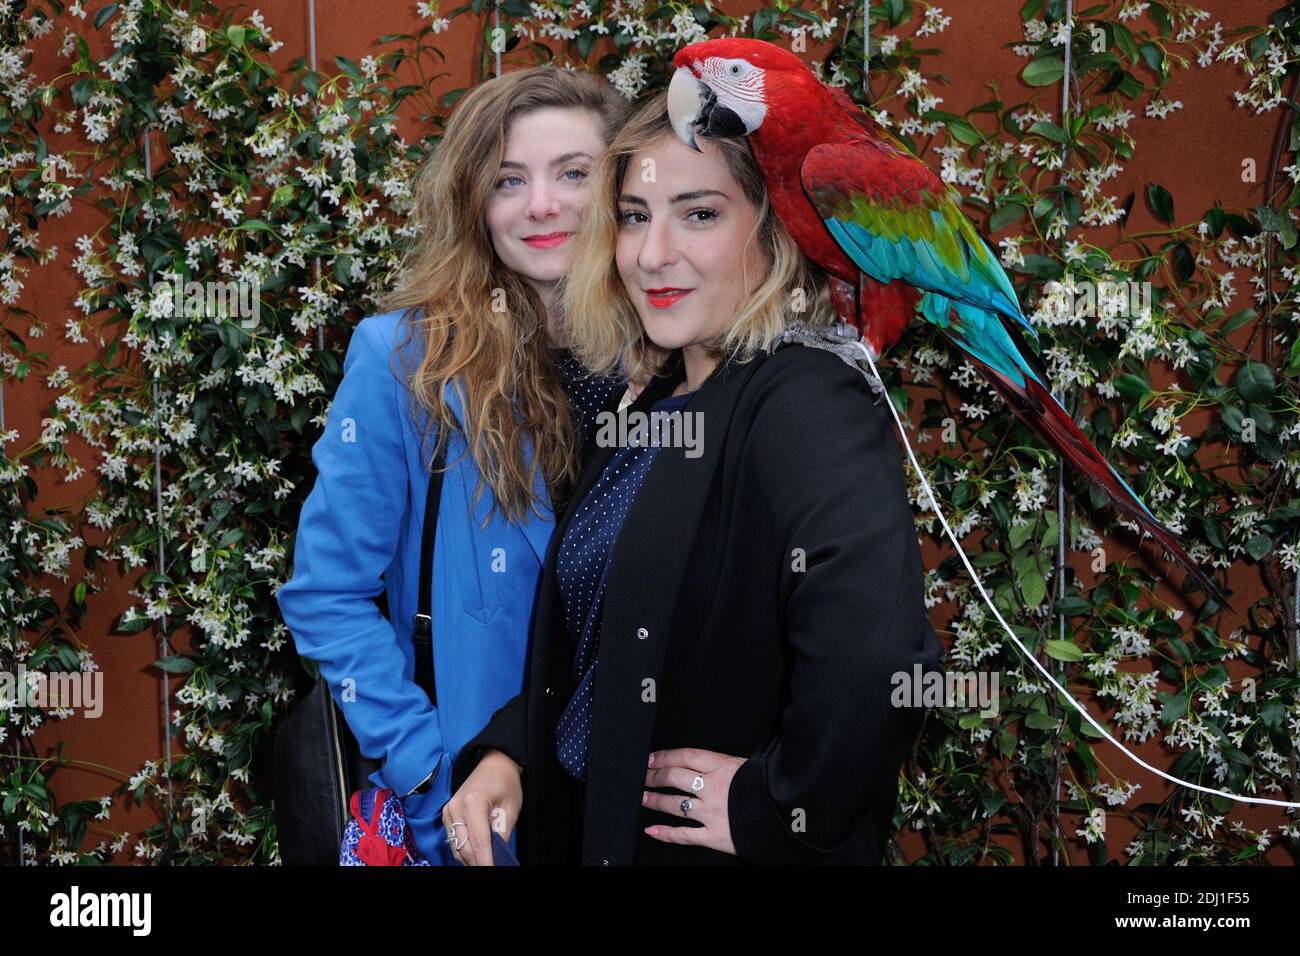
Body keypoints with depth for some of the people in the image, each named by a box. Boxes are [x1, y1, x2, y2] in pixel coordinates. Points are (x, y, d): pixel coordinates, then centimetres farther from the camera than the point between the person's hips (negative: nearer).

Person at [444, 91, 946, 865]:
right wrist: (506, 751, -1)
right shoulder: (659, 406, 5)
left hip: (721, 846, -8)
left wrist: (777, 810, -24)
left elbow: (877, 661, -38)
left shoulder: (804, 404, -22)